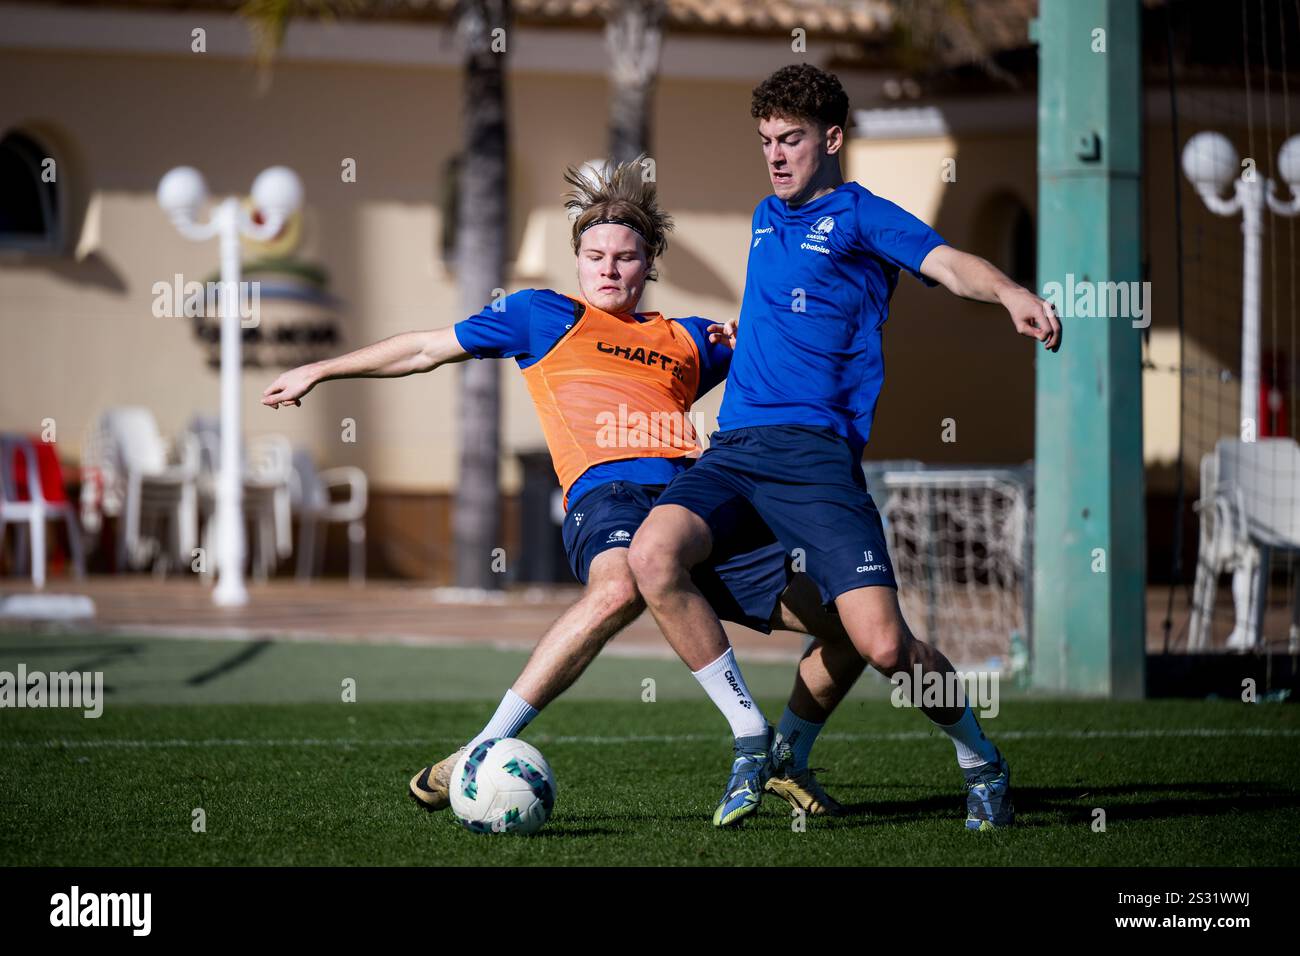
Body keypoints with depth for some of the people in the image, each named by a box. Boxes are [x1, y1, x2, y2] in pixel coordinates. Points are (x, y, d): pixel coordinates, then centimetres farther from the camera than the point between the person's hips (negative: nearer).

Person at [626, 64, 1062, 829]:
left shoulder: (860, 214, 3)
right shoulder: (767, 216, 23)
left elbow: (947, 263, -18)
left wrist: (1010, 293, -35)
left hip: (815, 449, -6)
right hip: (733, 445, 6)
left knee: (884, 645, -16)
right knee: (654, 554, -23)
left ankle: (982, 762, 13)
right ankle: (754, 740, -8)